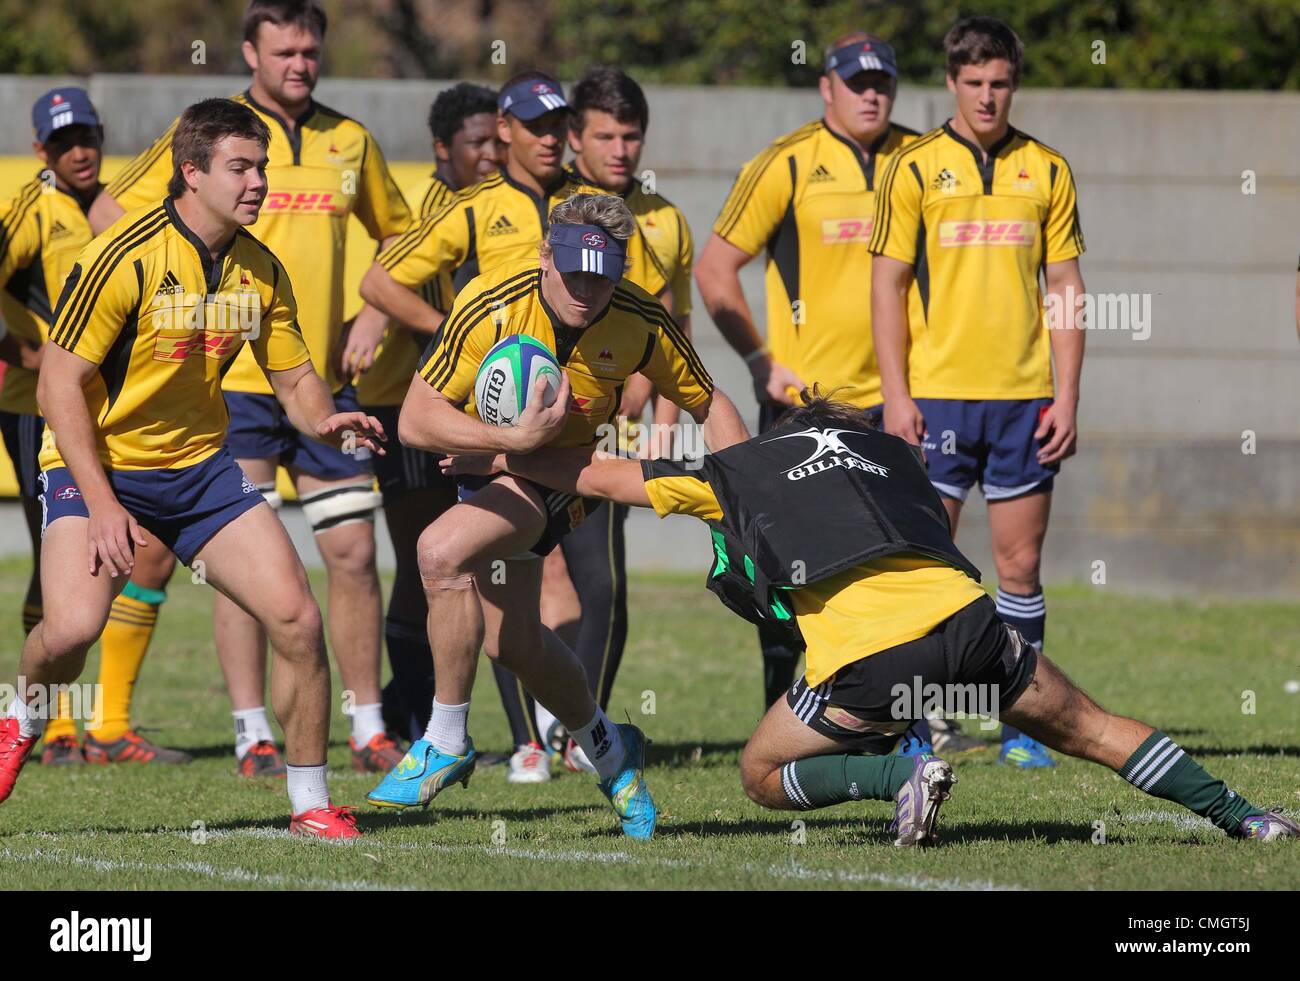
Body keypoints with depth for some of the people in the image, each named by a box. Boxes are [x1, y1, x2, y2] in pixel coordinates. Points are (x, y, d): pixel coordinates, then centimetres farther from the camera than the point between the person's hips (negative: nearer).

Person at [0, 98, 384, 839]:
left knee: (297, 616, -9)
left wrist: (323, 419, -14)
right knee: (73, 626, -26)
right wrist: (101, 503, -22)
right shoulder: (126, 257, -19)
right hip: (98, 465, -5)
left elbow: (295, 376, 10)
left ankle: (312, 803, 6)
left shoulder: (262, 270, 0)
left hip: (201, 466, 5)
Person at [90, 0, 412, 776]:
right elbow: (110, 214, -1)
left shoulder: (350, 141, 10)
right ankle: (253, 735, 0)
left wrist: (377, 312, 9)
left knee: (354, 551, 3)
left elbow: (400, 233, 24)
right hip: (236, 382, -4)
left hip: (327, 381, 4)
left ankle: (370, 732, 11)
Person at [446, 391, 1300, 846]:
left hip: (866, 658, -3)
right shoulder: (893, 453, 29)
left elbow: (596, 476, 28)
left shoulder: (735, 472, 21)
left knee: (764, 775, 18)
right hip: (960, 612, 3)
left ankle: (902, 773, -4)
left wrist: (505, 460, 42)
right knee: (1089, 729, 21)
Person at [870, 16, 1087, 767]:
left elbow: (1067, 289, 9)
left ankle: (1022, 725, 10)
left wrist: (1067, 397, 2)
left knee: (1021, 566, 4)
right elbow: (888, 283, 1)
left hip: (1024, 396, 2)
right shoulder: (916, 168, 1)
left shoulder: (1046, 170, 7)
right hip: (936, 395, -2)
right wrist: (896, 394, -7)